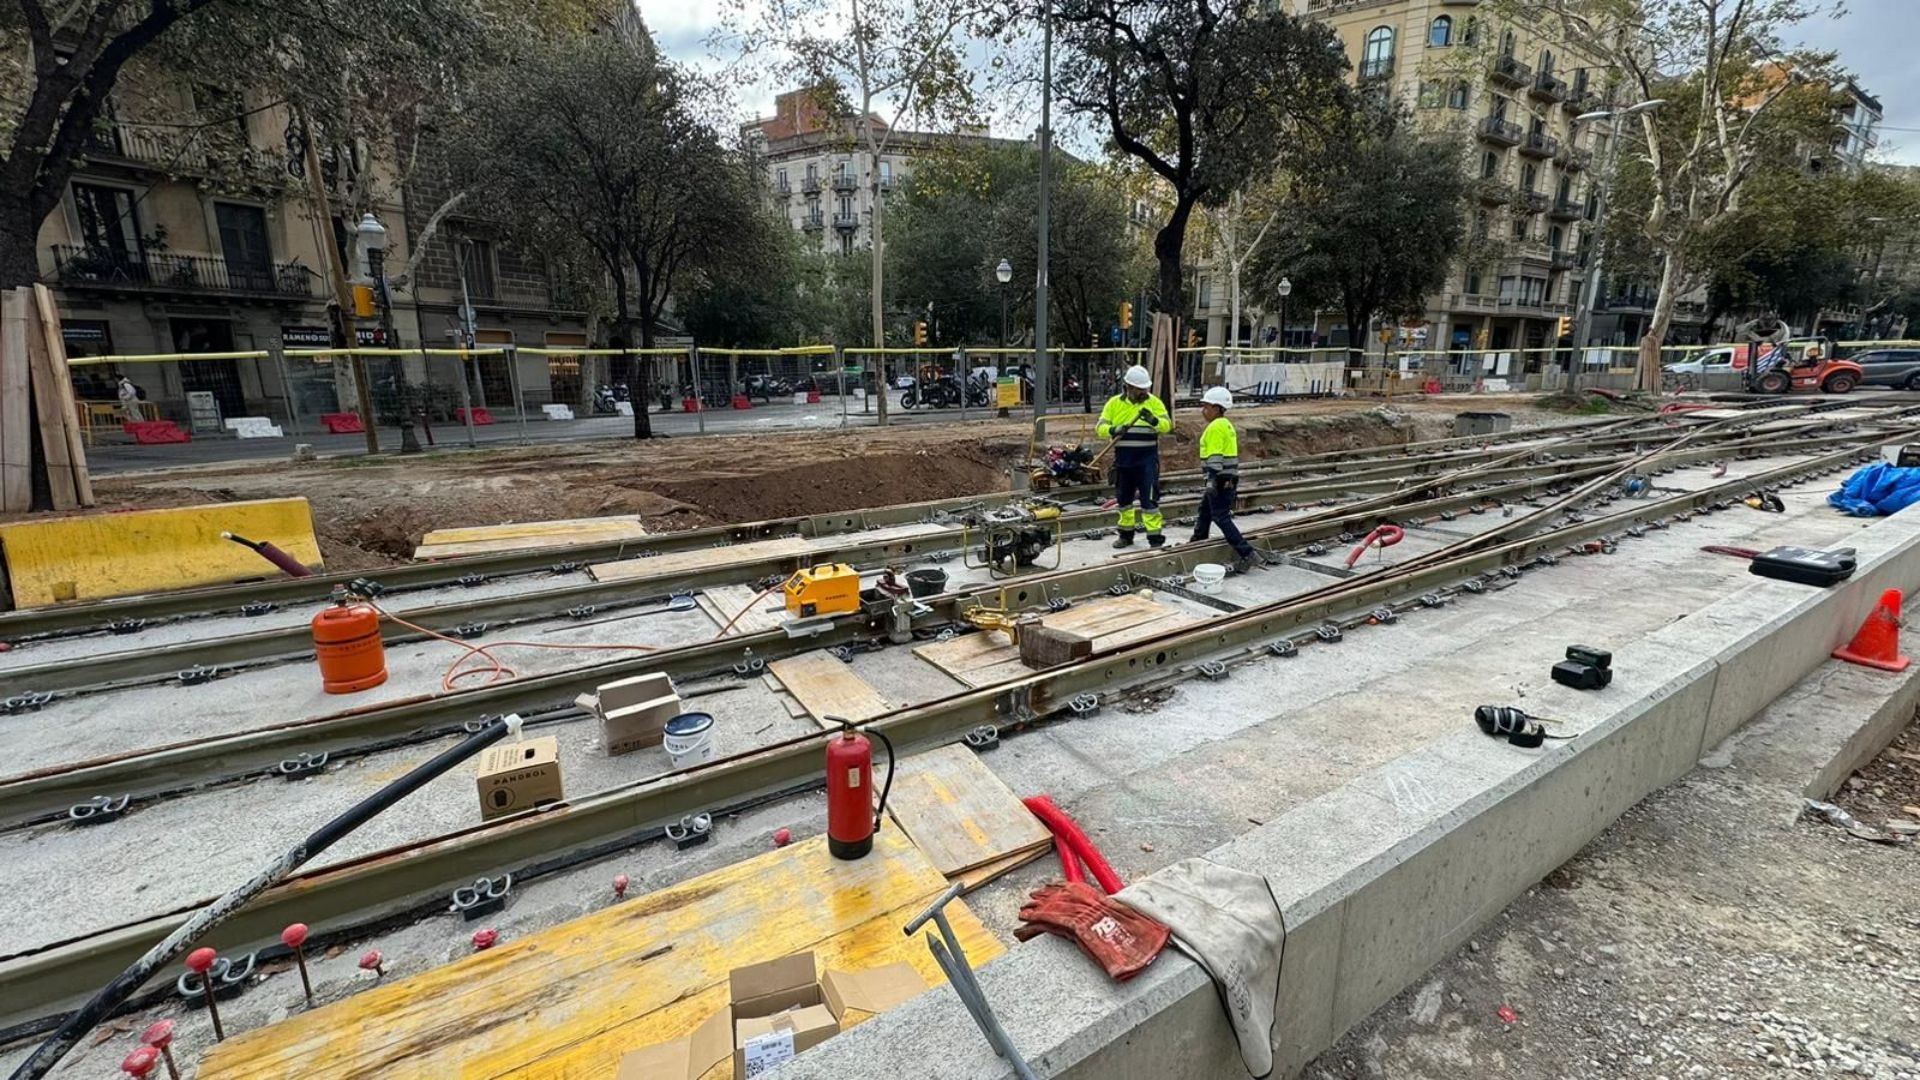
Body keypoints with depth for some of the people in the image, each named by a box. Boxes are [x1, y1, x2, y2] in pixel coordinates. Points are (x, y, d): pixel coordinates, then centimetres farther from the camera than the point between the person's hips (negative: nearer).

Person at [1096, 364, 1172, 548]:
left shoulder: (1154, 402, -1)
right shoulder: (1114, 403, 3)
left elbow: (1167, 425, -11)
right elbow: (1100, 427, -2)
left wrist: (1153, 420, -33)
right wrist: (1113, 430, -24)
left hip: (1147, 459, -3)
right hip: (1123, 459, 3)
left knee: (1149, 499, -6)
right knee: (1124, 498, 15)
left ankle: (1155, 538, -1)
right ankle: (1126, 534, 30)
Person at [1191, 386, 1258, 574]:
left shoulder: (1216, 427, -15)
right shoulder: (1226, 425, 16)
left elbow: (1215, 456, -23)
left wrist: (1211, 479, -26)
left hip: (1220, 479, -10)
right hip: (1228, 478, 10)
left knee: (1221, 517, -9)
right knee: (1204, 511, 22)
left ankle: (1246, 554, -13)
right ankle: (1197, 543, 36)